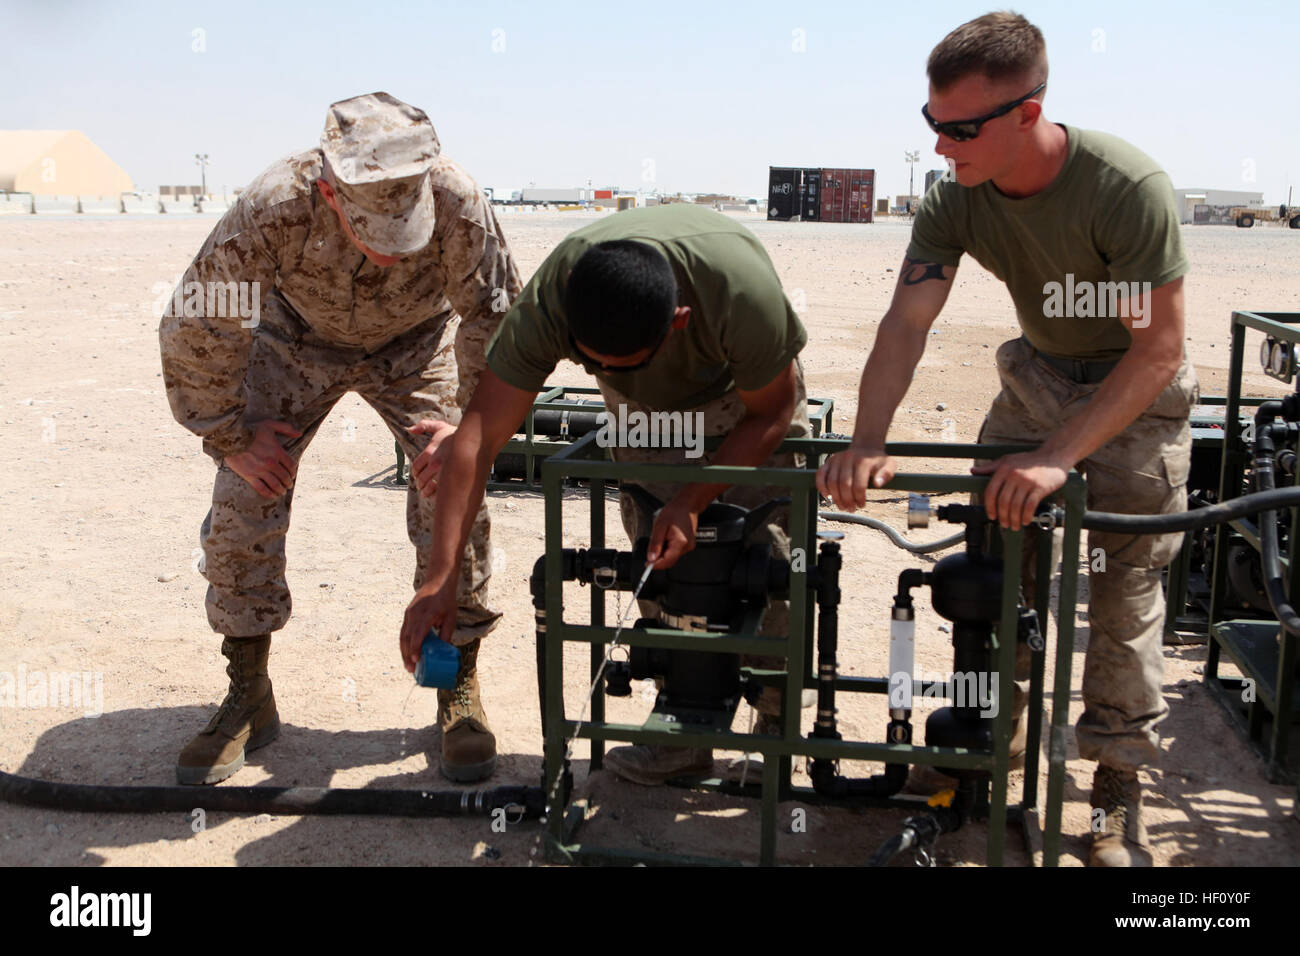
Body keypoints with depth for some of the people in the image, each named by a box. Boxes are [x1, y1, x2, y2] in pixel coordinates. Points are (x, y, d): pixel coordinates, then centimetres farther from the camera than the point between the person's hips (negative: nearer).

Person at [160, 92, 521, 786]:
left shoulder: (458, 204, -36)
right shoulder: (272, 209, -38)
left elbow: (494, 318, -17)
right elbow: (195, 327, -23)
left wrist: (471, 422, -20)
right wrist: (231, 437, -17)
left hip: (416, 344, 0)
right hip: (298, 338, 0)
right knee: (241, 499, -11)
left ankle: (459, 689, 2)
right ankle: (248, 697, 6)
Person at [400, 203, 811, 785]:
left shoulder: (742, 289, -42)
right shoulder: (548, 299, -36)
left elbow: (770, 414, -22)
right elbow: (479, 435, -34)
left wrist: (692, 502, -30)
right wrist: (440, 580, -38)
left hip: (748, 392, -2)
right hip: (644, 409, 2)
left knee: (766, 548, -13)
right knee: (657, 553, -12)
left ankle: (779, 719, 5)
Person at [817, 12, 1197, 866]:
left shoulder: (1129, 187, -31)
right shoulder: (956, 201, -15)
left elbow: (1158, 348, -29)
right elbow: (907, 322, -19)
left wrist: (1058, 458, -36)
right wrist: (868, 442, -33)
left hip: (1136, 394, -4)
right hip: (1040, 374, 5)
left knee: (1124, 592, -3)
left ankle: (1120, 786, 12)